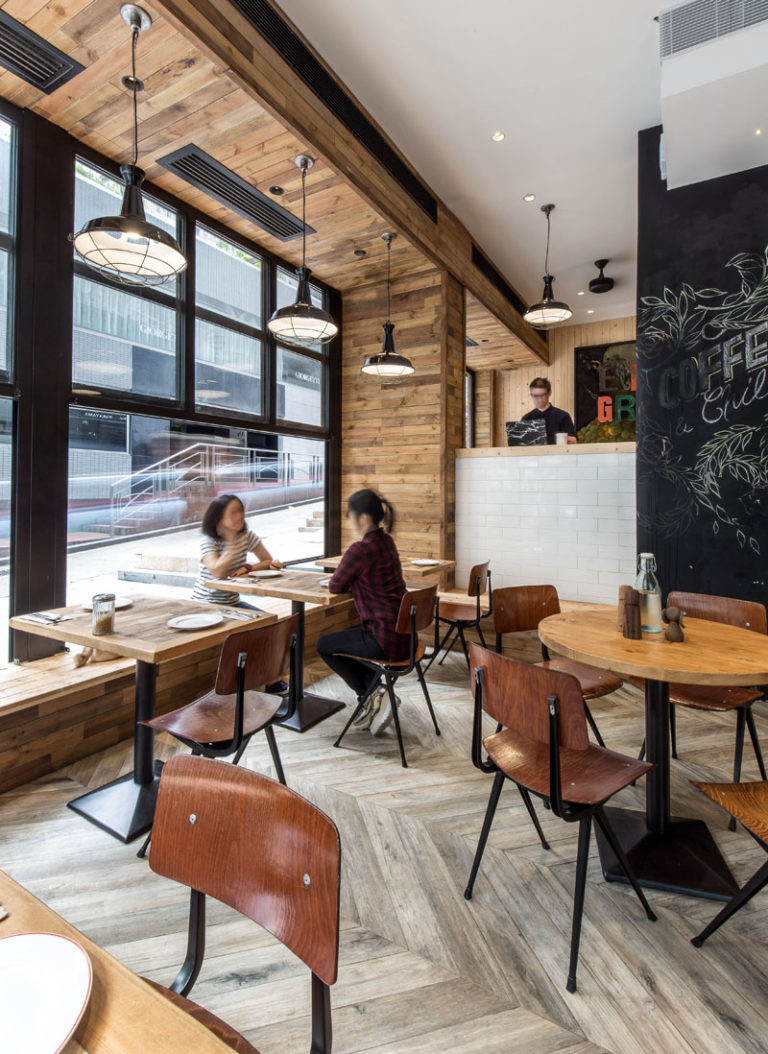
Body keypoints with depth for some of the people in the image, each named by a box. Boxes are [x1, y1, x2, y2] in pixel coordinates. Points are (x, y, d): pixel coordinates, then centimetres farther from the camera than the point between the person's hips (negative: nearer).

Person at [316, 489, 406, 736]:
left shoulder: (361, 549, -21)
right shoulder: (386, 541, 7)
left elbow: (335, 586, -9)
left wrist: (349, 581, 9)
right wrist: (353, 581, 5)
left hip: (386, 641, -9)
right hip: (404, 635, 9)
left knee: (324, 646, 12)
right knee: (343, 636, 30)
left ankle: (370, 697, 13)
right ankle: (372, 695, 23)